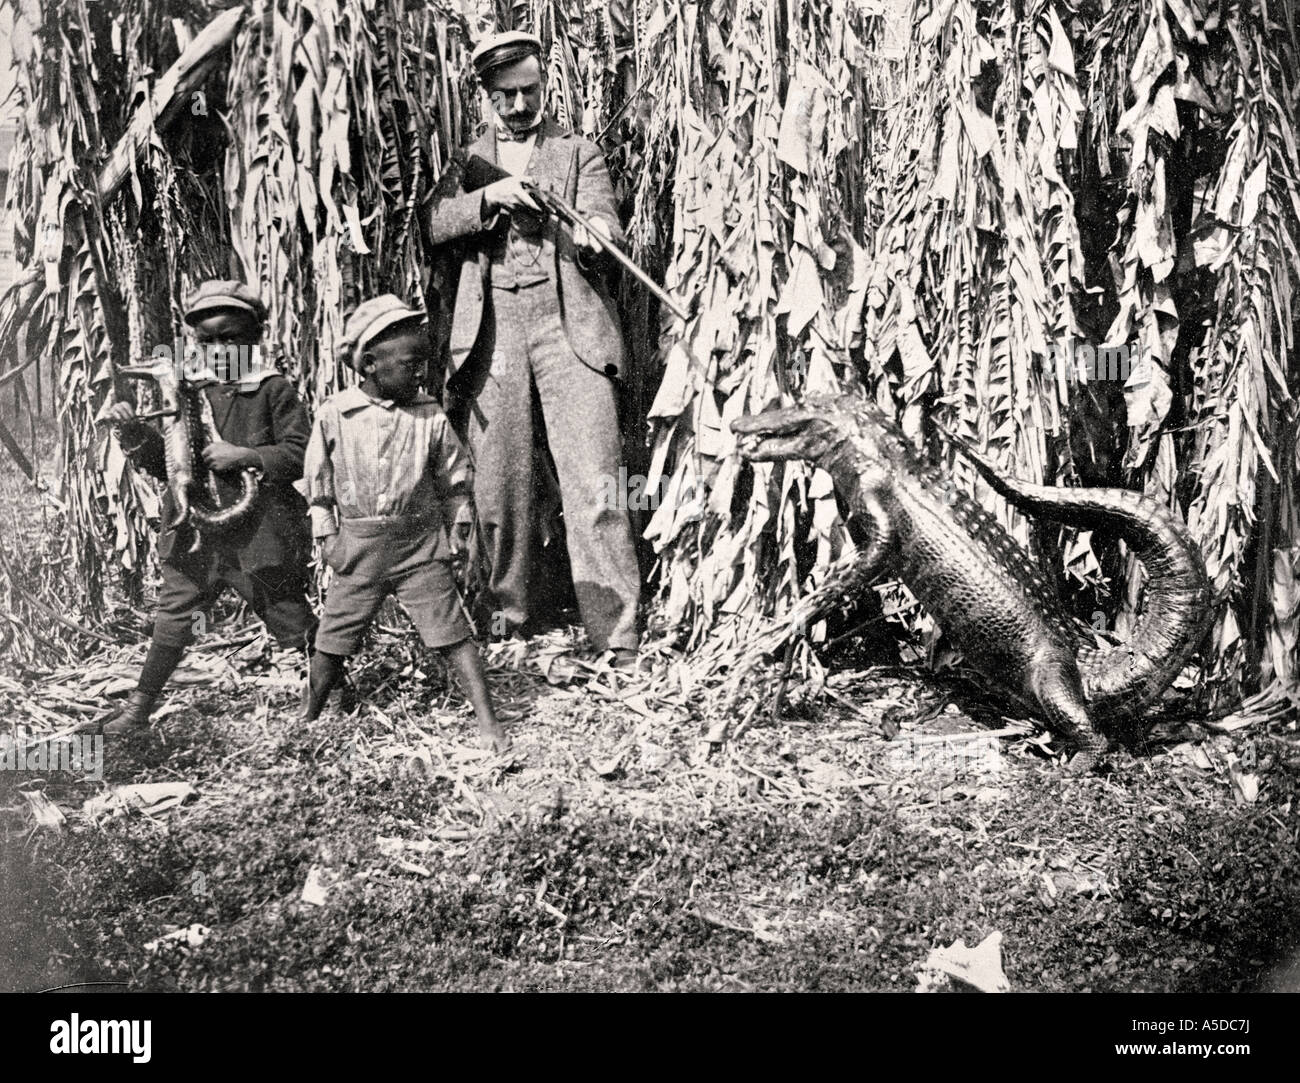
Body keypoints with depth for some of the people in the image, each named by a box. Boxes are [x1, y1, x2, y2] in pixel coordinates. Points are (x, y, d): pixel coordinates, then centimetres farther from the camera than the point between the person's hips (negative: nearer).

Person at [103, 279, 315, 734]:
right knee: (173, 615, 7)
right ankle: (138, 708, 20)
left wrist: (243, 456, -20)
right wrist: (135, 433, -1)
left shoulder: (274, 390, -4)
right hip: (196, 528, 4)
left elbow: (301, 454, -11)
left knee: (290, 618, 4)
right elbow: (166, 465, 15)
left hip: (258, 530, -4)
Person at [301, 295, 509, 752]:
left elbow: (455, 475, 10)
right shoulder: (334, 414, -5)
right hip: (359, 547, 0)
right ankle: (306, 721, 29)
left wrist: (459, 525, 5)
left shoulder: (429, 416, -3)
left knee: (453, 634, -2)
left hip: (421, 543, 0)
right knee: (333, 641, 9)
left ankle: (488, 723, 4)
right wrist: (326, 534, 2)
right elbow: (318, 479, 5)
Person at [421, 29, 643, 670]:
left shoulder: (579, 154, 16)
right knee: (496, 484, 2)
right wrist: (487, 197, -12)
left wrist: (595, 233, -24)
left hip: (569, 321, -2)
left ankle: (617, 636, -10)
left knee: (592, 483, -10)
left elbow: (603, 224, 0)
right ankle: (506, 613, 17)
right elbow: (432, 225, 4)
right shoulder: (469, 161, 20)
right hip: (491, 326, 2)